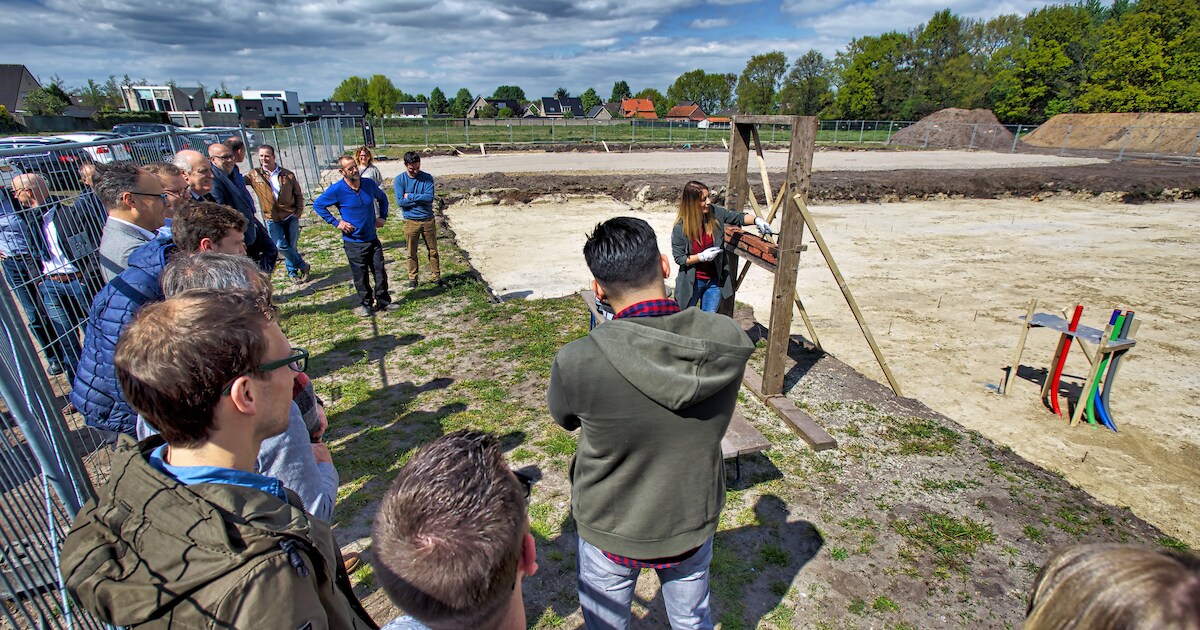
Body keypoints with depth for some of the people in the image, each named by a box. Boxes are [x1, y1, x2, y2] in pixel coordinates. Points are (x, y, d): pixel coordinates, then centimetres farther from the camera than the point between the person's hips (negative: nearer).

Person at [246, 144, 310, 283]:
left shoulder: (288, 175, 1)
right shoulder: (255, 175, 1)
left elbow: (299, 195, 7)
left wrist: (298, 213, -1)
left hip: (291, 218, 0)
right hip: (272, 220, 0)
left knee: (291, 246, 5)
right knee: (281, 246, -13)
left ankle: (292, 271, 24)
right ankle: (303, 266, 6)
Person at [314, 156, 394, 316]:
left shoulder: (369, 184, -1)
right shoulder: (336, 190, -13)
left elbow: (382, 198, 18)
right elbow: (317, 205, -2)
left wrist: (383, 217, 7)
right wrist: (336, 222, -9)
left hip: (372, 238, 3)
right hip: (353, 242, -3)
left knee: (380, 272, 7)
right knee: (360, 277, 6)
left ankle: (383, 301, 21)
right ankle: (365, 304, 23)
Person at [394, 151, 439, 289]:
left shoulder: (427, 178, -3)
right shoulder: (399, 179, -4)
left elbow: (430, 197, -16)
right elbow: (400, 201, -14)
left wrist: (410, 196, -14)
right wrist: (421, 199, -14)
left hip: (428, 220, 1)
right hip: (410, 221, 0)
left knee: (433, 250, 9)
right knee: (411, 253, 8)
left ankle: (437, 276, 20)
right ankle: (412, 278, 21)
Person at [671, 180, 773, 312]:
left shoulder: (715, 213, -10)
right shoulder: (680, 229, -19)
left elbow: (738, 218, 3)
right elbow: (679, 258, -14)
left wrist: (756, 220, -15)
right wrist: (702, 256, -24)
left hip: (715, 280, 3)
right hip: (692, 282, -3)